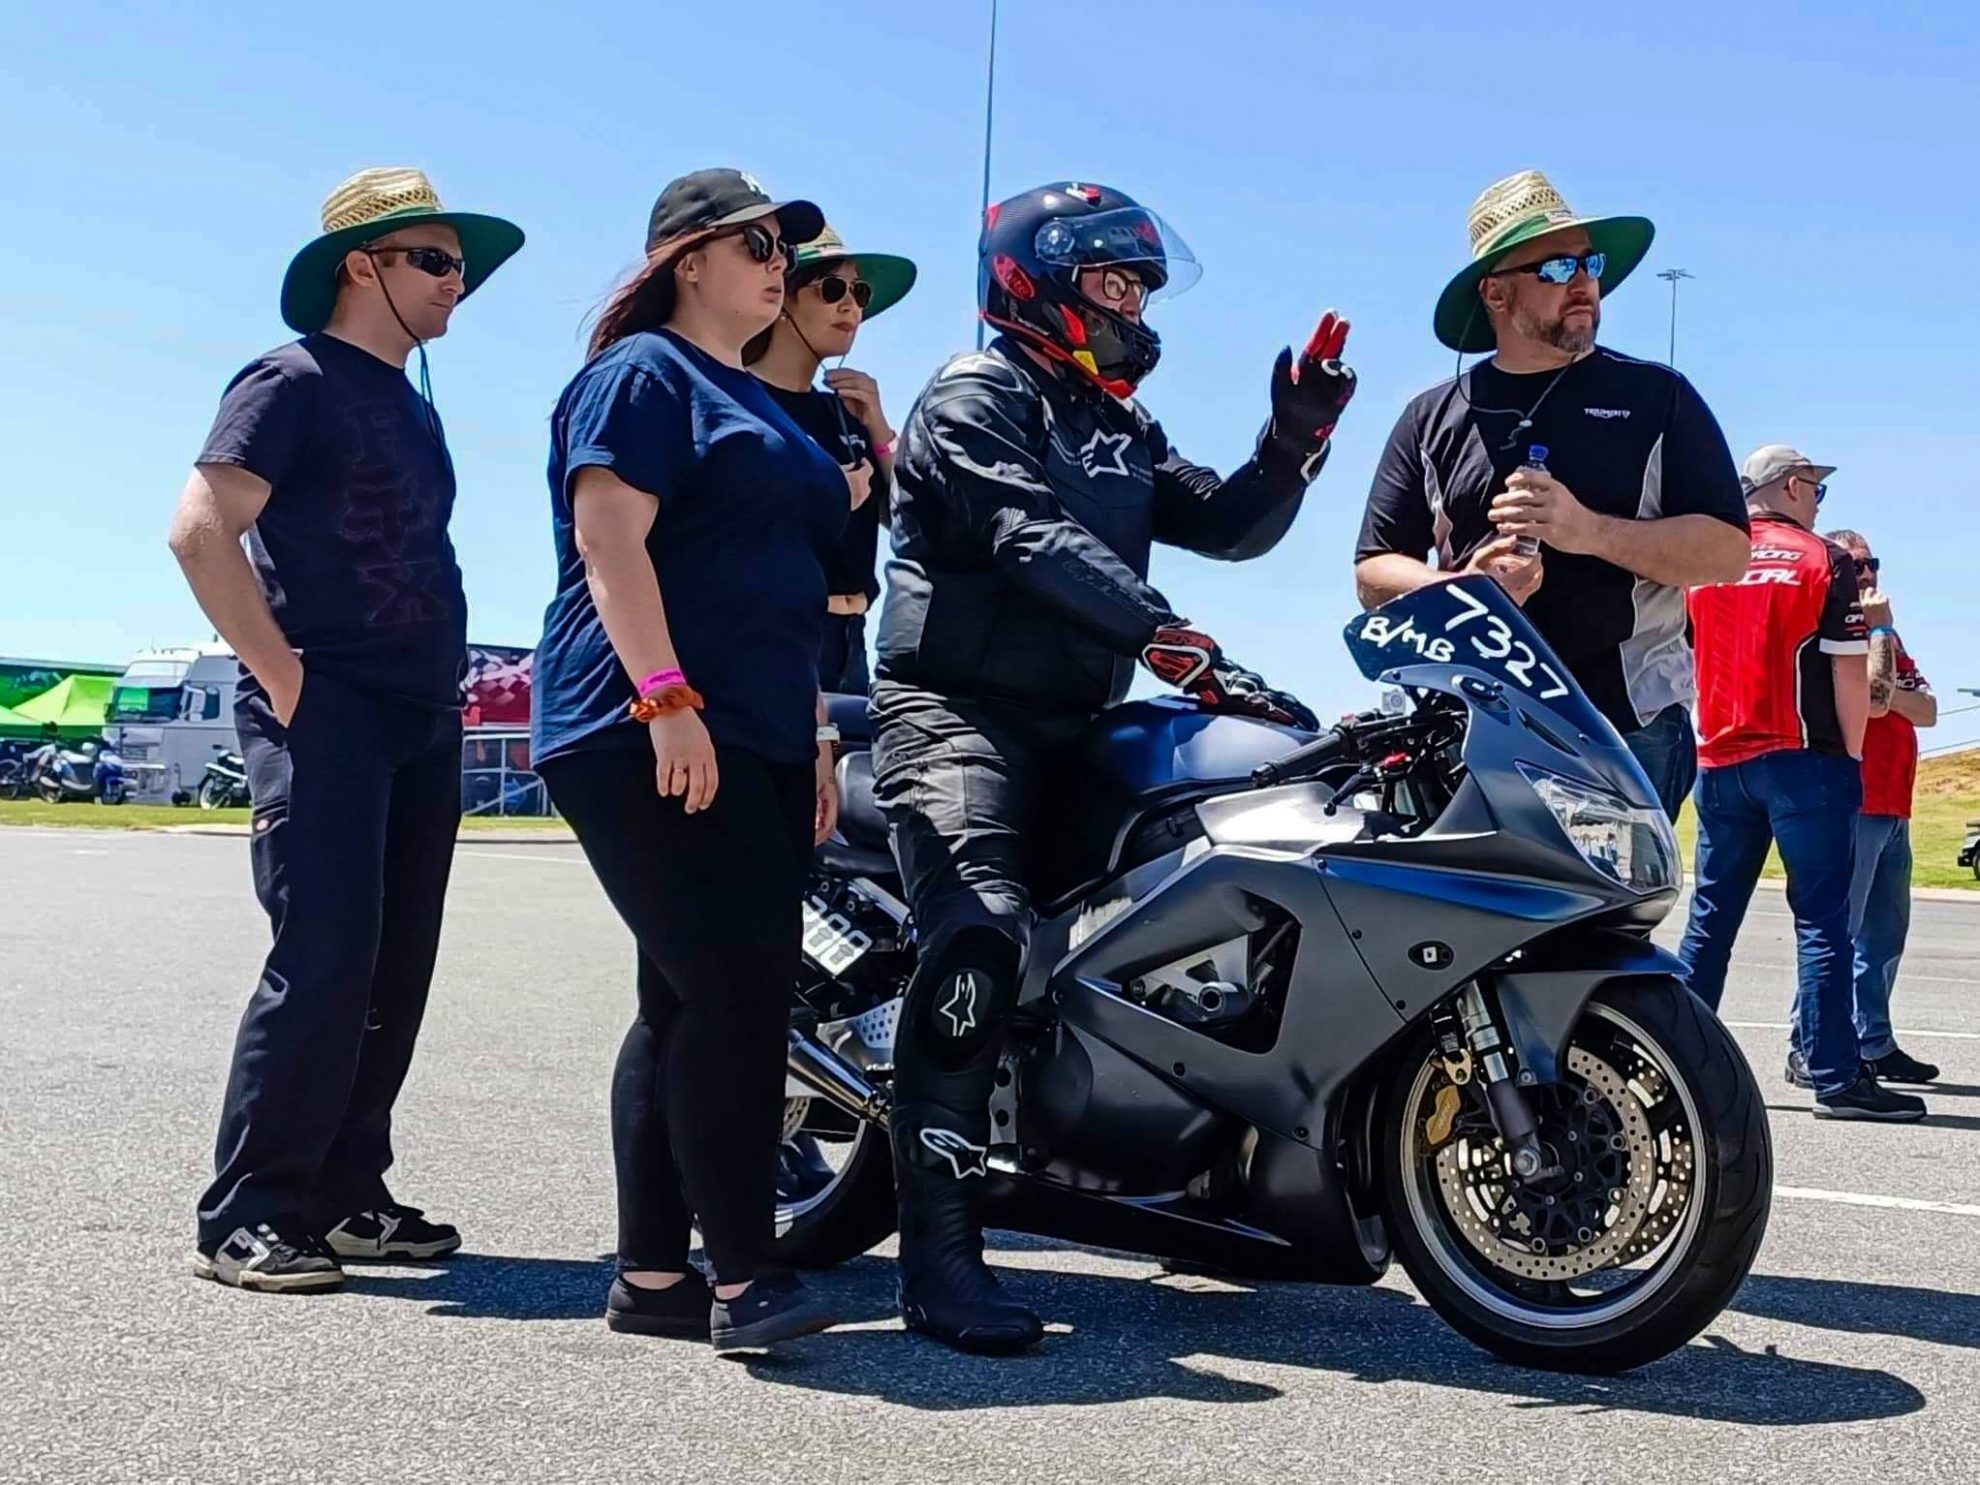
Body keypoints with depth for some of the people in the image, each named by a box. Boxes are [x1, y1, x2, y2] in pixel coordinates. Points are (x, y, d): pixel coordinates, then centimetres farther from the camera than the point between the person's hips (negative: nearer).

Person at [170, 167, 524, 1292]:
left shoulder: (414, 406, 21)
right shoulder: (297, 380, -4)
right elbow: (202, 531, -15)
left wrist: (442, 680, 14)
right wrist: (281, 676, -16)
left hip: (423, 724, 8)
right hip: (325, 713, -8)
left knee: (396, 970, 7)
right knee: (326, 960, -14)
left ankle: (344, 1194, 16)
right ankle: (247, 1217, -5)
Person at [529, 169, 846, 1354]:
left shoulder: (762, 404, 26)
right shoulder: (643, 374, -1)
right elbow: (611, 536, -14)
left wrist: (814, 740, 22)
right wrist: (667, 697, -24)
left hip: (758, 746, 9)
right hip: (656, 739, -9)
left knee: (694, 1005, 7)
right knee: (736, 991, -15)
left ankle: (653, 1276, 11)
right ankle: (741, 1276, -11)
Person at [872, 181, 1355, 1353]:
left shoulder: (1120, 430, 22)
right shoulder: (978, 395, -5)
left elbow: (1232, 526, 16)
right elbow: (1038, 546, -21)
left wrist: (1298, 432, -1)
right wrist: (1189, 652, -31)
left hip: (1076, 723, 9)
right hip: (959, 711, -9)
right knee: (984, 934, -29)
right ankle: (941, 1252, -31)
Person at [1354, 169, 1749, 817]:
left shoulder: (1656, 397, 11)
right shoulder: (1433, 418, 14)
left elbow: (1727, 551, 3)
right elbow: (1374, 573, 12)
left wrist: (1590, 532, -13)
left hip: (1627, 730, -1)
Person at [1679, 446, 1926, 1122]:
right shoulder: (1824, 561, -3)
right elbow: (1848, 672, -8)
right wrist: (1852, 754, 0)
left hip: (1722, 762, 5)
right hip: (1804, 761, -5)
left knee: (1710, 919, 9)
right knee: (1821, 920, -3)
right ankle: (1835, 1078, -4)